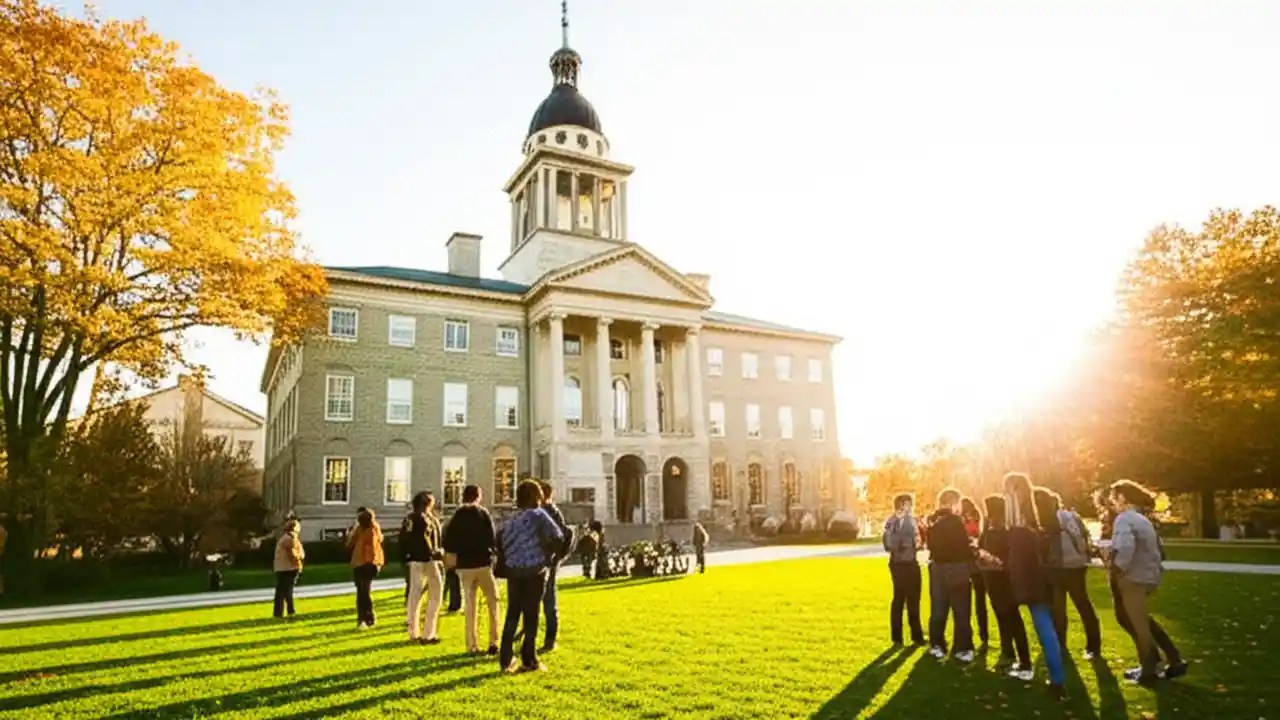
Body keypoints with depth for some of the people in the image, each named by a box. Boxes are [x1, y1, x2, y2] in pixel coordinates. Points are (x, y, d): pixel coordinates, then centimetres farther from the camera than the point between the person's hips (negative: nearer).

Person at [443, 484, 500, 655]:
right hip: (483, 563, -3)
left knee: (469, 606, 10)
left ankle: (472, 645, 9)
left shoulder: (457, 516, 4)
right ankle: (493, 641, 1)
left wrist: (461, 551, 14)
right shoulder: (483, 513, -4)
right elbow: (492, 539, -9)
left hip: (464, 565, 3)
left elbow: (448, 543, 1)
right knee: (492, 602, 9)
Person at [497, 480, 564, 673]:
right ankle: (529, 659, 7)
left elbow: (500, 543, 5)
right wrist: (548, 555, 1)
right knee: (531, 615, 3)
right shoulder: (538, 515, -5)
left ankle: (506, 659, 12)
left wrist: (505, 565, 10)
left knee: (512, 614, 11)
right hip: (534, 571, -5)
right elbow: (558, 538, -14)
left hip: (513, 571, 5)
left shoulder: (510, 520, 11)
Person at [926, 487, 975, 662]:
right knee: (961, 611, 2)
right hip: (955, 568, -7)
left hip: (938, 568, 7)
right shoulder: (955, 521, -16)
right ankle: (962, 649, 5)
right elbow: (964, 547, -15)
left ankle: (937, 645, 18)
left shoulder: (933, 521, 8)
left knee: (938, 609, 12)